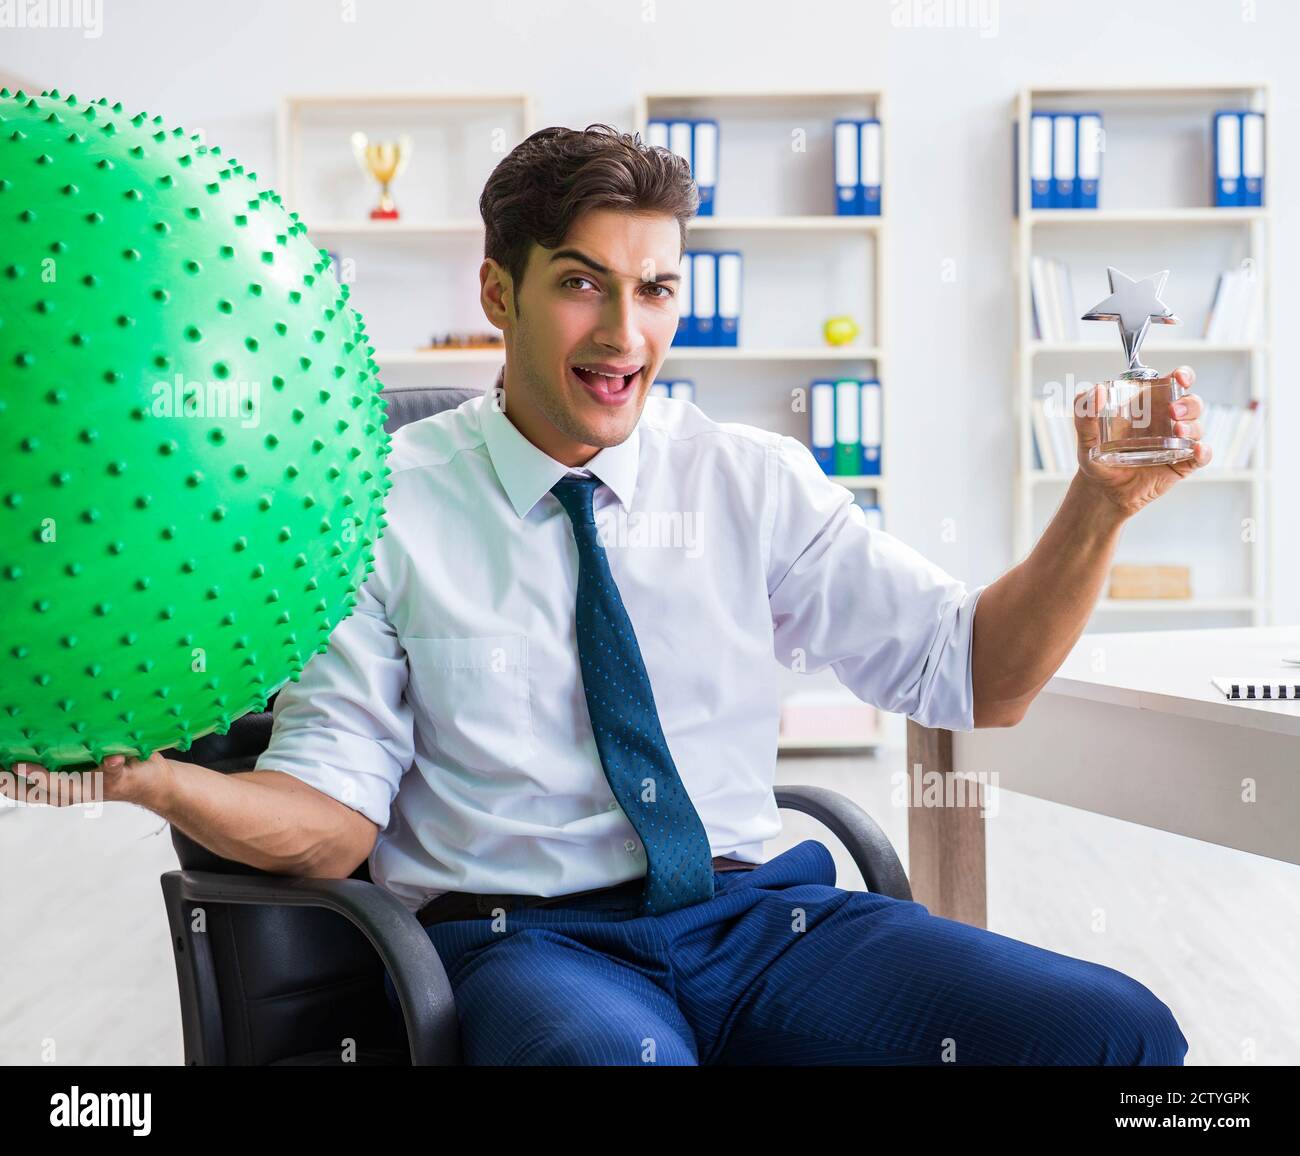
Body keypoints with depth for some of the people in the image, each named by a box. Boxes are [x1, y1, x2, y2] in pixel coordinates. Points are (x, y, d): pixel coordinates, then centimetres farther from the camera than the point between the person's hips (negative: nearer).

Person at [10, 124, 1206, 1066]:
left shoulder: (750, 479, 8)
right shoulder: (385, 503, 1)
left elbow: (974, 676, 8)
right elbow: (332, 819, -3)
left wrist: (1100, 505, -8)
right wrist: (145, 771, -21)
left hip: (763, 914, 4)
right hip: (525, 939, -3)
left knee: (1117, 1031, -18)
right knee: (621, 1052, -40)